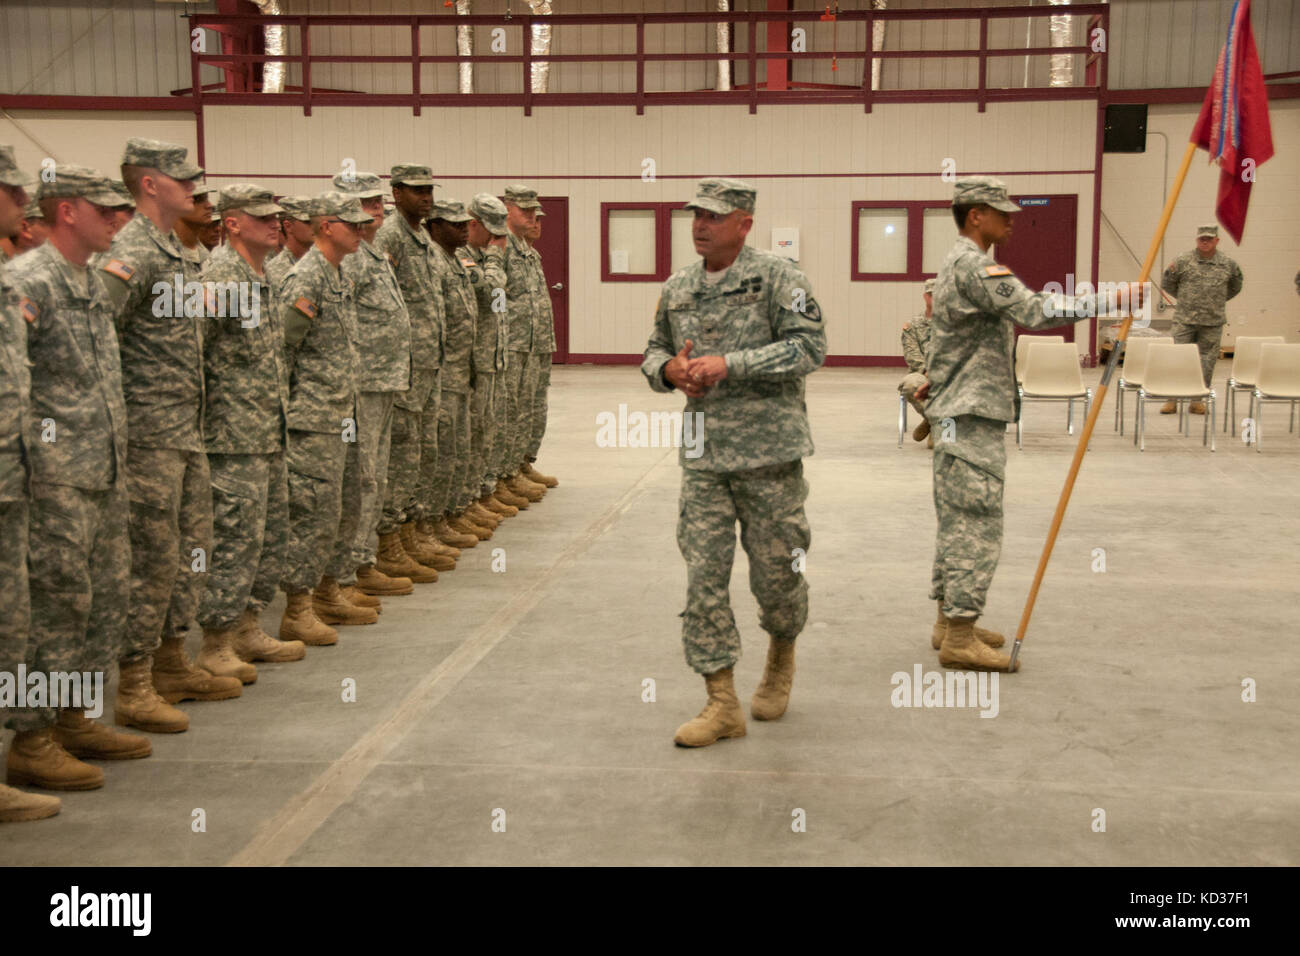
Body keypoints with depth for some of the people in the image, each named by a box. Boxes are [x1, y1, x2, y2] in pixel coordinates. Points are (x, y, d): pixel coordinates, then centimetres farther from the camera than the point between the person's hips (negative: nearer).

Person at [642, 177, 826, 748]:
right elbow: (654, 351, 21)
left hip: (769, 450, -4)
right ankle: (722, 704, 7)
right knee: (703, 576, -1)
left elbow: (809, 347, -14)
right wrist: (670, 369, -3)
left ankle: (781, 658, 38)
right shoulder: (677, 289, 11)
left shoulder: (777, 277, -6)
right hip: (703, 455, 4)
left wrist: (729, 363, -20)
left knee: (776, 571, 7)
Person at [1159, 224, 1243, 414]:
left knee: (1207, 361, 4)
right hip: (1185, 320, -2)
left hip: (1213, 322, 2)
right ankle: (1172, 399, 3)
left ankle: (1198, 400, 12)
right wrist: (1184, 298, 0)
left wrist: (1218, 300, 14)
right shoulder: (1183, 261, 0)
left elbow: (1234, 288, 20)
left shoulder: (1228, 264, 5)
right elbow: (1167, 284, 8)